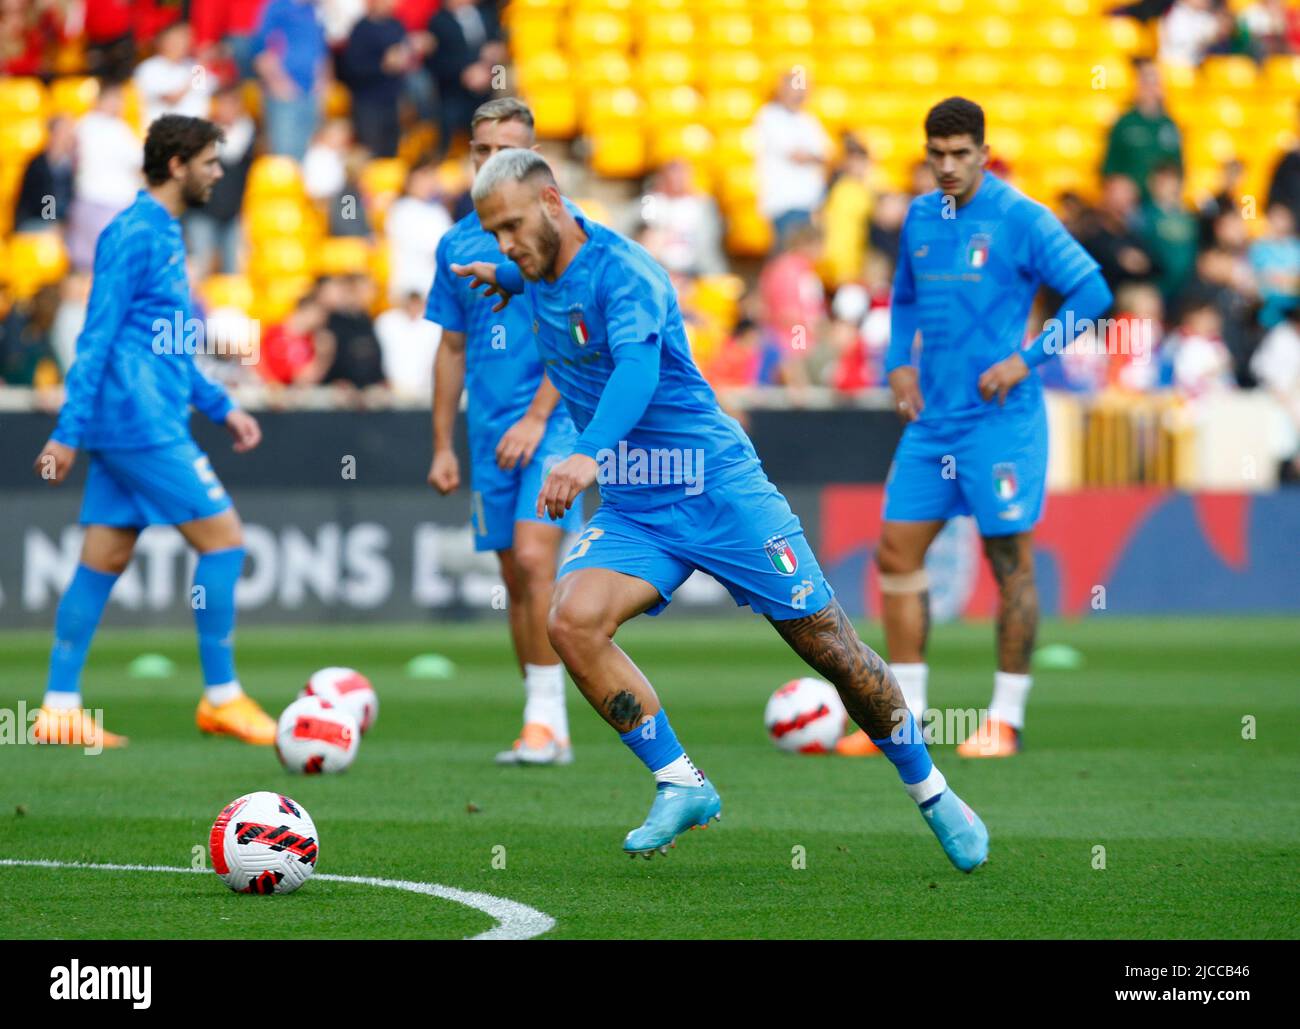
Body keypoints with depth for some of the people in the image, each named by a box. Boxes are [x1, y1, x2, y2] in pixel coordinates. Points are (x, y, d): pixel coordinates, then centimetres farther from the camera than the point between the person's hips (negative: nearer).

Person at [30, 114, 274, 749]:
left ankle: (59, 707, 8)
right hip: (142, 426, -10)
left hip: (124, 429, 10)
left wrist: (220, 407, 23)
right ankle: (221, 697, -3)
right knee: (223, 537, -8)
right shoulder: (136, 234, -12)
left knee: (103, 560, 8)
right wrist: (68, 432, -18)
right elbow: (98, 335, -16)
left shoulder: (165, 234, 19)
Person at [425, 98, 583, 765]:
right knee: (516, 578, 6)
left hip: (551, 420, -5)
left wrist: (536, 418, -16)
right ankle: (547, 732, 11)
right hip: (489, 434, 6)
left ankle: (544, 718, -15)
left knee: (533, 557, -18)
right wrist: (443, 448, 13)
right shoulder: (457, 244, 13)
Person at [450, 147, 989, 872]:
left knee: (827, 644, -2)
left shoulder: (622, 270, -18)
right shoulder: (543, 272, 5)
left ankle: (933, 793, 16)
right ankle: (681, 786, -11)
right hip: (632, 510, 6)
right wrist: (507, 277, 21)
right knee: (573, 621, -21)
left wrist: (590, 454, -52)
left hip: (718, 488, -6)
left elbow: (638, 369, -38)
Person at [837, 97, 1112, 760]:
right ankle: (905, 713, 10)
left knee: (1010, 564, -1)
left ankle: (1005, 719, 6)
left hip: (1000, 418, -7)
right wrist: (899, 363, 10)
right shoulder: (920, 217, 11)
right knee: (896, 555, 3)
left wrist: (1027, 359, -15)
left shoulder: (1020, 219, -8)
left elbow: (1091, 293, -9)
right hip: (932, 420, 7)